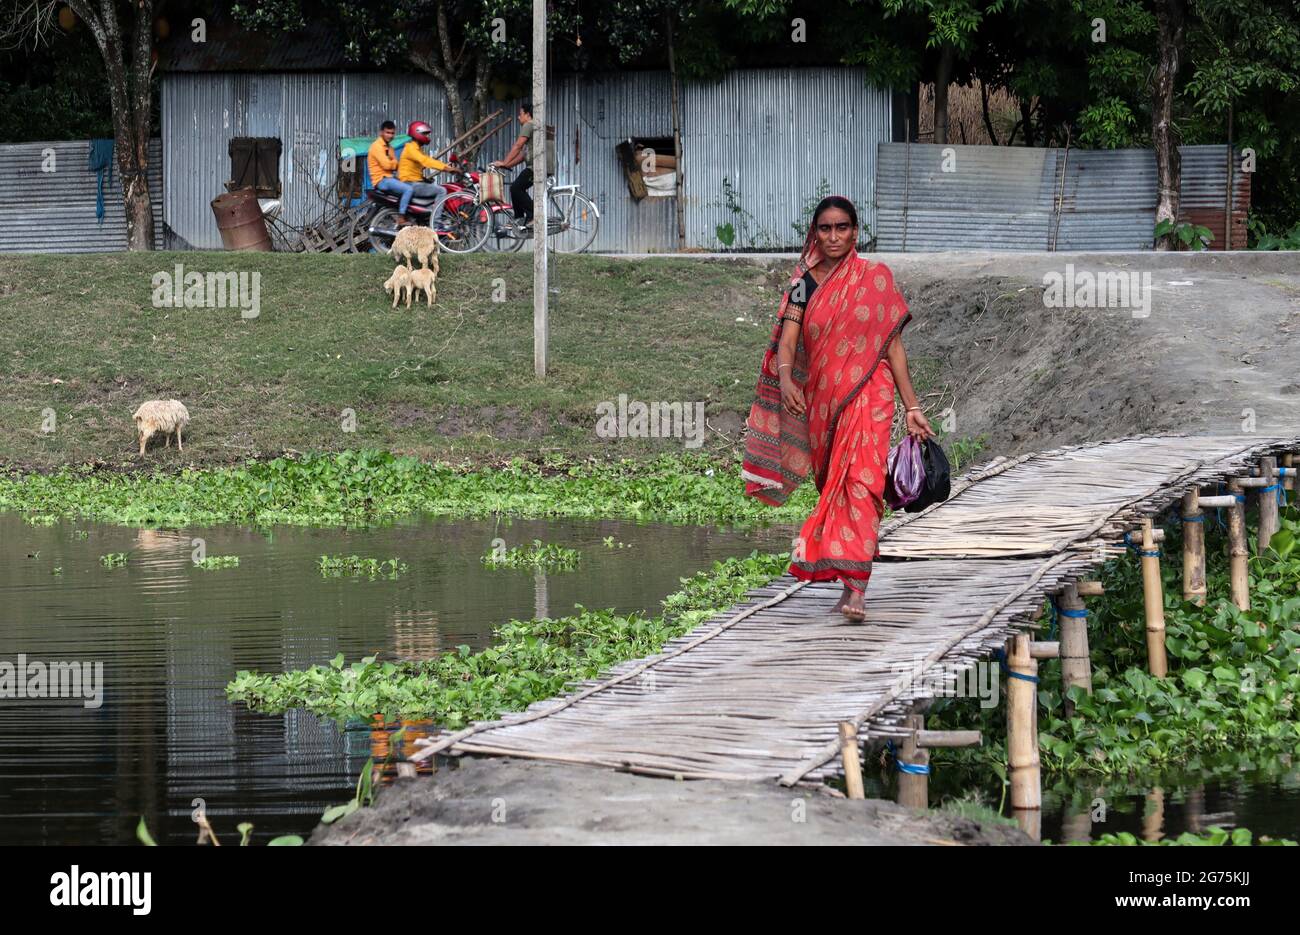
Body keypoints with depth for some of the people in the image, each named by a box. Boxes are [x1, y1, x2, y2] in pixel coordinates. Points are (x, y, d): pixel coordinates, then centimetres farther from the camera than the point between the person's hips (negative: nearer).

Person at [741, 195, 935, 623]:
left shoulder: (875, 278, 3)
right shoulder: (804, 282, 7)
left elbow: (893, 345, 5)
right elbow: (787, 338, -5)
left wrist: (912, 407, 3)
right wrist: (785, 379, -26)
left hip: (867, 394, -3)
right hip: (820, 399, 3)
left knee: (859, 483, -18)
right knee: (832, 487, 11)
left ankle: (854, 588, -27)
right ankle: (851, 578, 25)